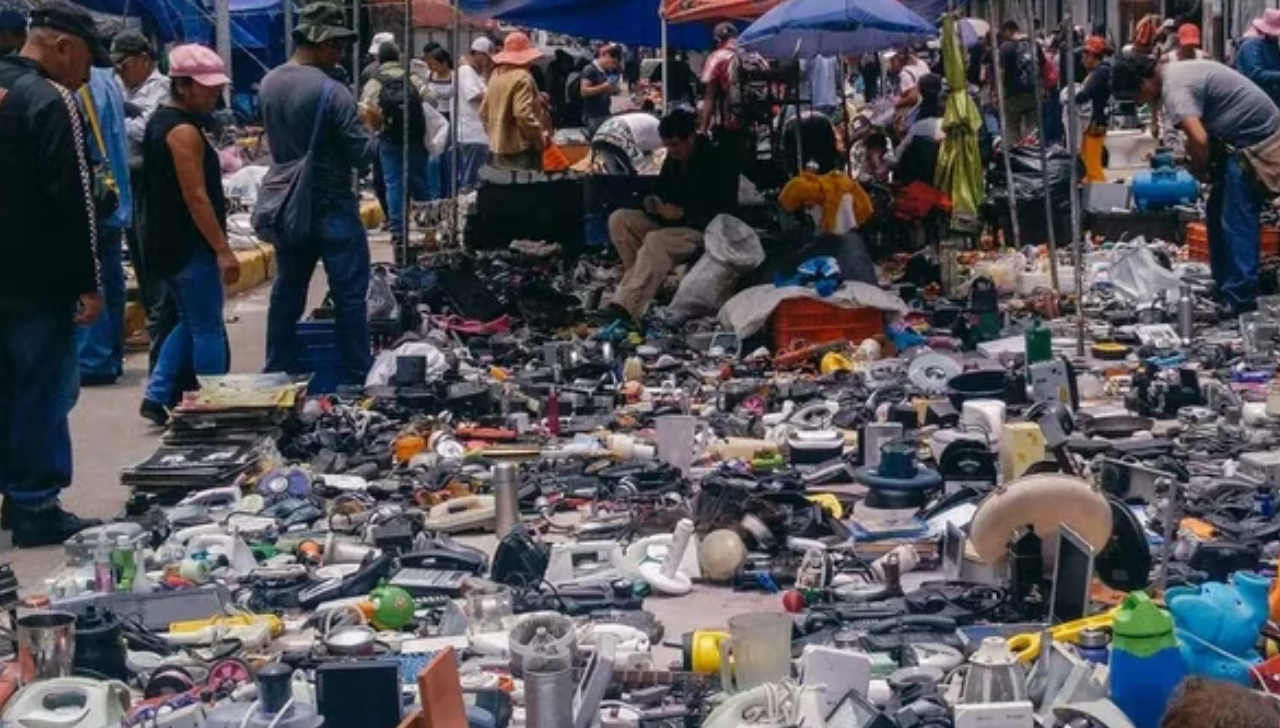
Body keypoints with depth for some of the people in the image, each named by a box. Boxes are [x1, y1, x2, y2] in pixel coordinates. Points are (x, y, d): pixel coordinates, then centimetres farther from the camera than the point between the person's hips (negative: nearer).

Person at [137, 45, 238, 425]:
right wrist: (223, 250, -22)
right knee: (208, 328, -2)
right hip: (190, 246, -10)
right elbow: (196, 198, -22)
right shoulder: (184, 131, -18)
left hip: (166, 243, 10)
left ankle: (158, 395, 16)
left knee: (190, 322, 19)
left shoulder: (160, 121, 13)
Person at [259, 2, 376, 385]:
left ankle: (278, 375, 20)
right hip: (332, 207, -7)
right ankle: (355, 379, 4)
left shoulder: (269, 83, 3)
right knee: (349, 295, 1)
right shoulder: (331, 92, -19)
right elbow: (362, 154, -16)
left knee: (287, 292, 14)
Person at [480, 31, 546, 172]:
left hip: (499, 146, 9)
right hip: (521, 147, -9)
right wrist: (540, 136, -14)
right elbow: (523, 114, -24)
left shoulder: (496, 76, 11)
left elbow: (484, 111, 16)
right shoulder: (522, 77, -15)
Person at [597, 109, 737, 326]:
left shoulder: (715, 164, -14)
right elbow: (661, 192, 23)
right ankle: (645, 282, -14)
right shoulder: (673, 160, 10)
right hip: (669, 224, 9)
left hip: (703, 231, -9)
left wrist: (682, 212, -25)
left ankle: (625, 307, -42)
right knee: (619, 219, -7)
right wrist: (654, 204, -2)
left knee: (655, 241, -36)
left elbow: (721, 213, -18)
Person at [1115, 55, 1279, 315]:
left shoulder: (1174, 88, -20)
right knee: (1218, 214, 15)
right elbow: (1201, 131, 21)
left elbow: (1199, 140, -31)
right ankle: (1225, 287, 23)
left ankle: (1240, 299, -10)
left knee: (1236, 220, -11)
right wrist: (1190, 157, 7)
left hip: (1254, 138, -11)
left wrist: (1199, 172, -13)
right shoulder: (1176, 72, 12)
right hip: (1254, 134, 11)